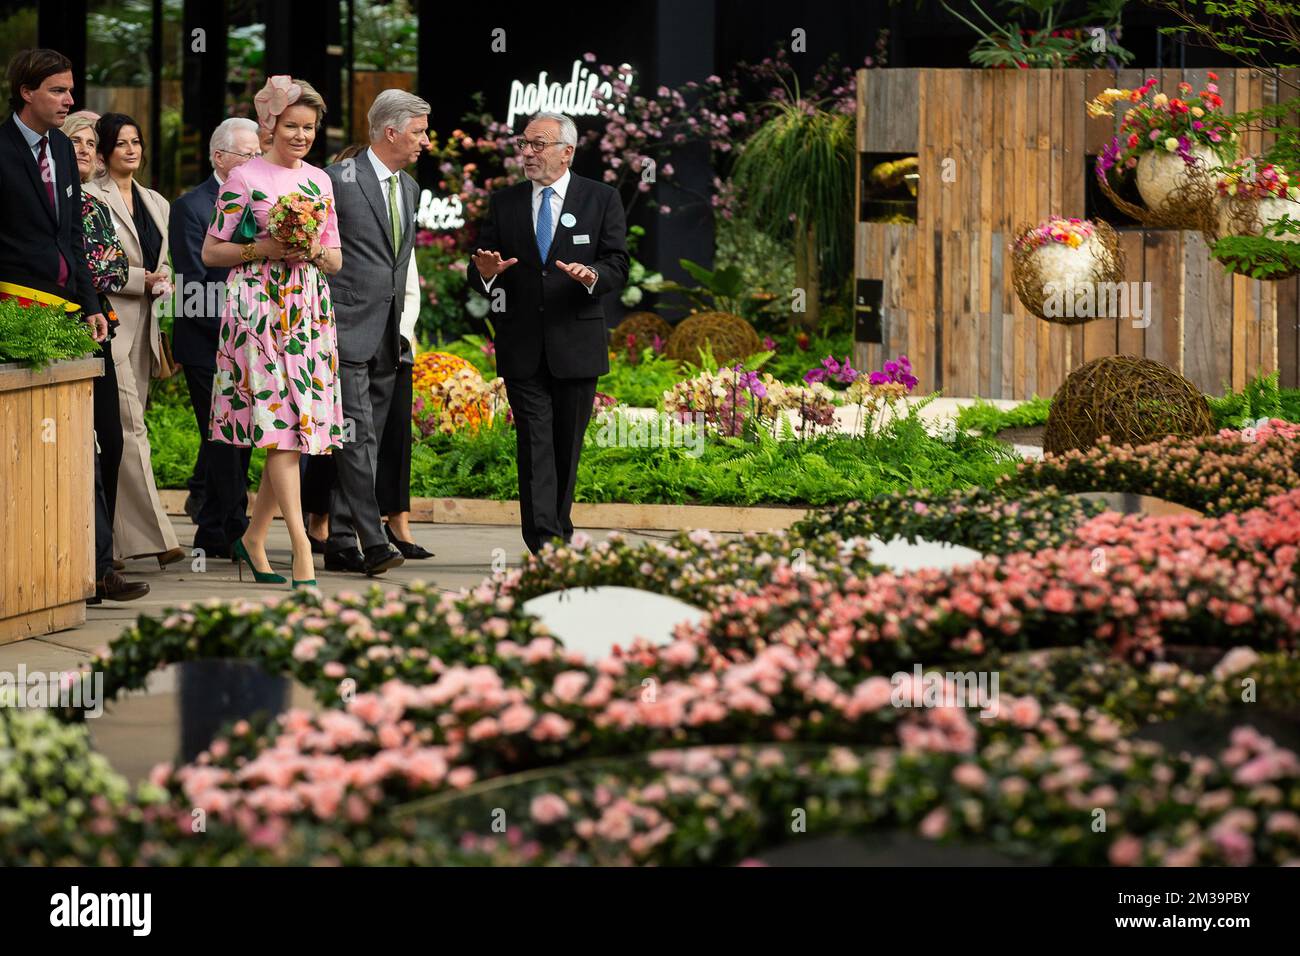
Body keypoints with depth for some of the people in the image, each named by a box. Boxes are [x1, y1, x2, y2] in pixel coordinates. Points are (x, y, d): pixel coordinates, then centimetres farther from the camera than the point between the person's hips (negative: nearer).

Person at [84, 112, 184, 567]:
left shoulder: (155, 203, 18)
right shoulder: (89, 197, -5)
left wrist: (162, 284, 2)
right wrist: (140, 280, -14)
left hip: (143, 326, 7)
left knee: (126, 427, 7)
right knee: (129, 426, -13)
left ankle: (110, 538, 11)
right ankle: (153, 536, -18)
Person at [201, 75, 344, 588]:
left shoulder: (319, 180, 14)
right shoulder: (243, 178, -1)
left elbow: (336, 260, 18)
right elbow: (211, 252, 0)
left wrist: (317, 253, -4)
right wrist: (265, 248, -12)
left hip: (309, 310, 6)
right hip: (258, 308, -5)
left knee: (297, 430, 3)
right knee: (280, 425, -11)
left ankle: (254, 537, 17)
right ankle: (302, 550, -16)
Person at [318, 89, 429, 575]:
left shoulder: (409, 188, 16)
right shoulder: (338, 180, -8)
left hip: (386, 334, 8)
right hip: (347, 329, -8)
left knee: (365, 440, 7)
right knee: (358, 435, -14)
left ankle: (341, 543, 11)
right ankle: (371, 543, -19)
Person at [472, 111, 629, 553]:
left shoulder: (601, 200, 3)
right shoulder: (504, 202, 8)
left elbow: (618, 266, -1)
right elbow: (484, 264, 8)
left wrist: (592, 276, -23)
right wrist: (486, 272, -16)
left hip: (576, 344, 0)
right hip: (523, 346, 0)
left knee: (567, 444, 8)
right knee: (535, 441, -8)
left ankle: (559, 529, 21)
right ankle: (544, 541, -14)